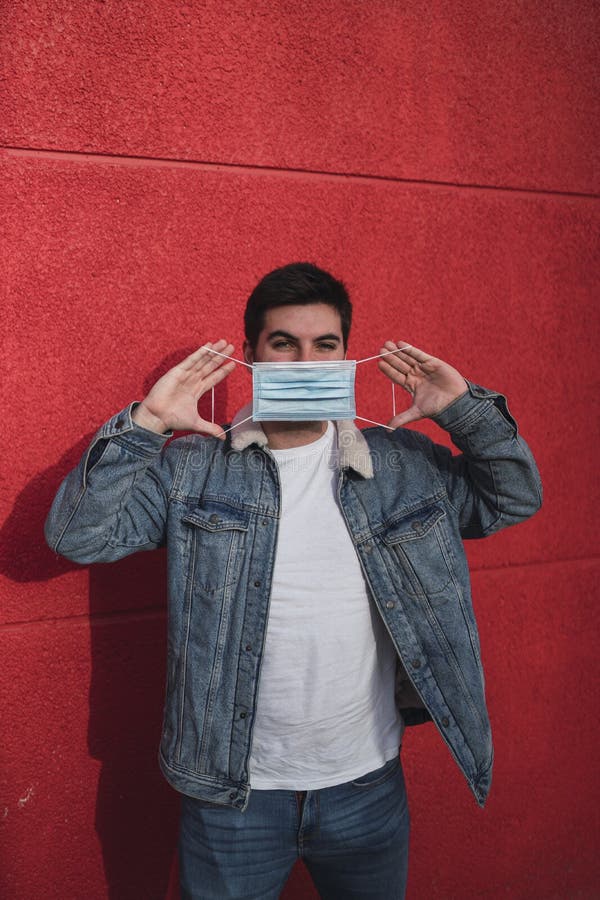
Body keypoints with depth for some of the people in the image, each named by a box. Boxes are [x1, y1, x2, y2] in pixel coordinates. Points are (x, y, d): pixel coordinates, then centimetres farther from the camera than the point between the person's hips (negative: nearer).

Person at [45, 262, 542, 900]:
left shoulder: (404, 464, -1)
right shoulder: (191, 467, -7)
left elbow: (516, 499, 4)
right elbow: (77, 534, -11)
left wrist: (466, 409, -10)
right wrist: (146, 422, -20)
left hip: (370, 783, 2)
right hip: (232, 793, -1)